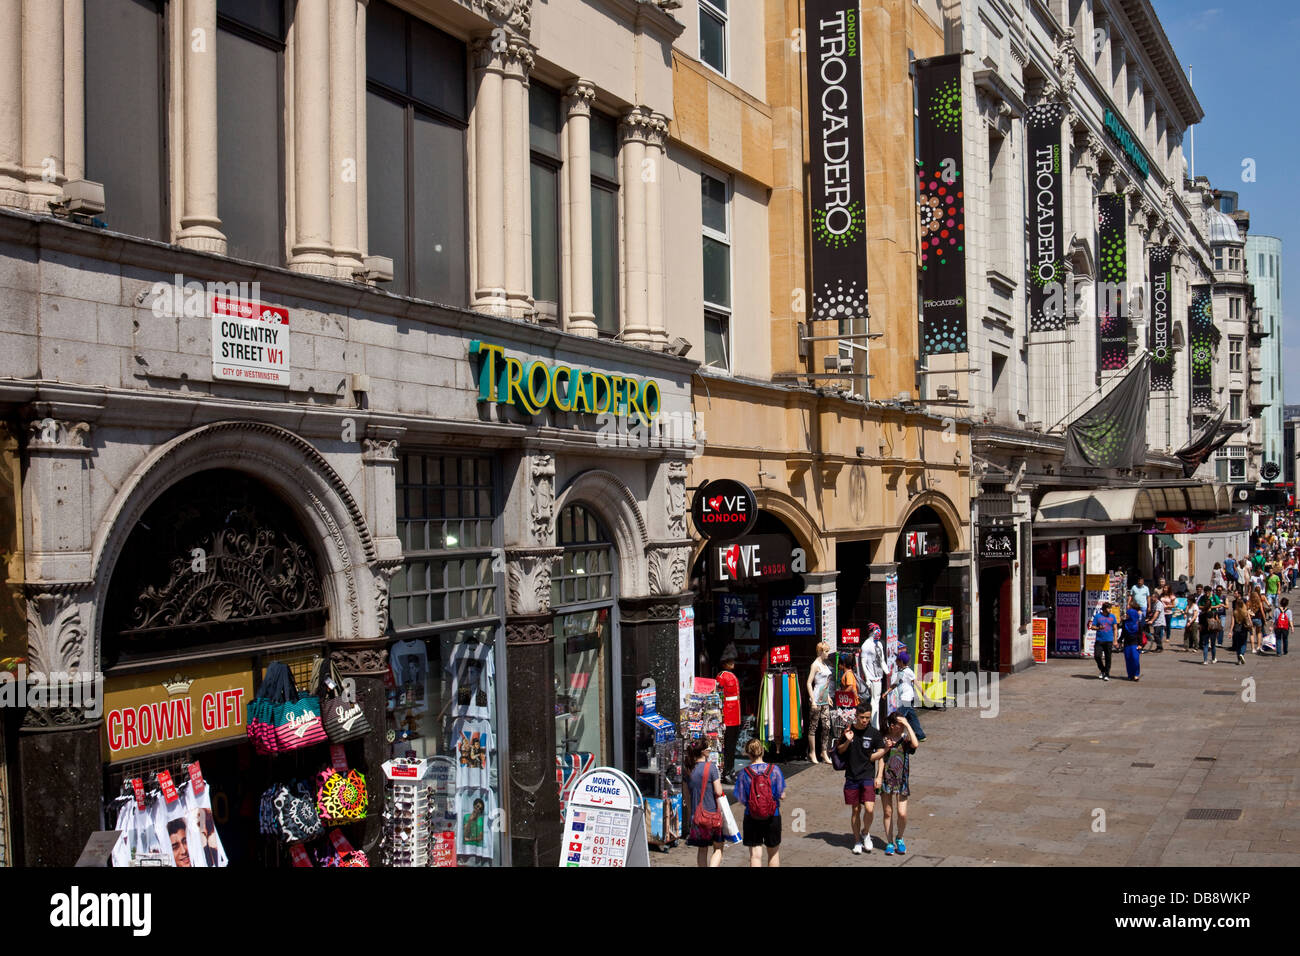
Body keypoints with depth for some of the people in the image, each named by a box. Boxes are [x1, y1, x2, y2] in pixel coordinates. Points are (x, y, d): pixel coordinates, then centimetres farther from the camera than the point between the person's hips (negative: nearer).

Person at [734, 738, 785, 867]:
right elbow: (781, 794, -6)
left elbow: (741, 799, -6)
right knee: (774, 852, 19)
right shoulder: (774, 769, -8)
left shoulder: (744, 773, -9)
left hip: (751, 818, -1)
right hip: (773, 817, 1)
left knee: (755, 855, 6)